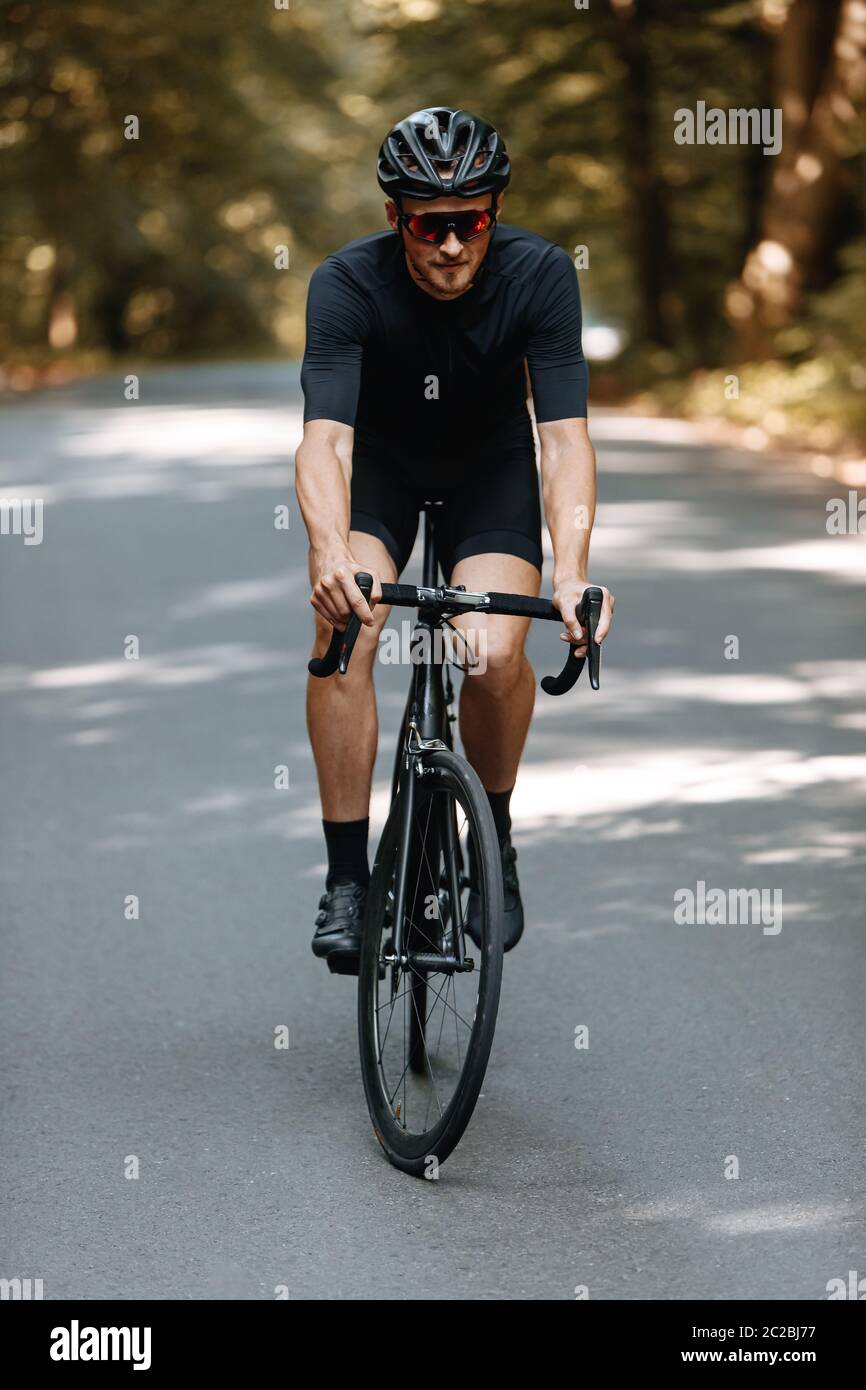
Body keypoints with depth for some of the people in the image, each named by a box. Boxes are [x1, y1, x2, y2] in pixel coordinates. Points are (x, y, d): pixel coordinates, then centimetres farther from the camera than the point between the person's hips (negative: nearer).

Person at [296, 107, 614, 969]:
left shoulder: (540, 274, -27)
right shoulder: (347, 284, -29)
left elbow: (565, 435, -33)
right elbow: (325, 437, -39)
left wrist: (571, 571, -48)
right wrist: (331, 555, -58)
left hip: (491, 468, 0)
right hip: (379, 464, 0)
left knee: (494, 655, -23)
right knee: (342, 634, -26)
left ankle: (494, 841, 5)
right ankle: (346, 875, -14)